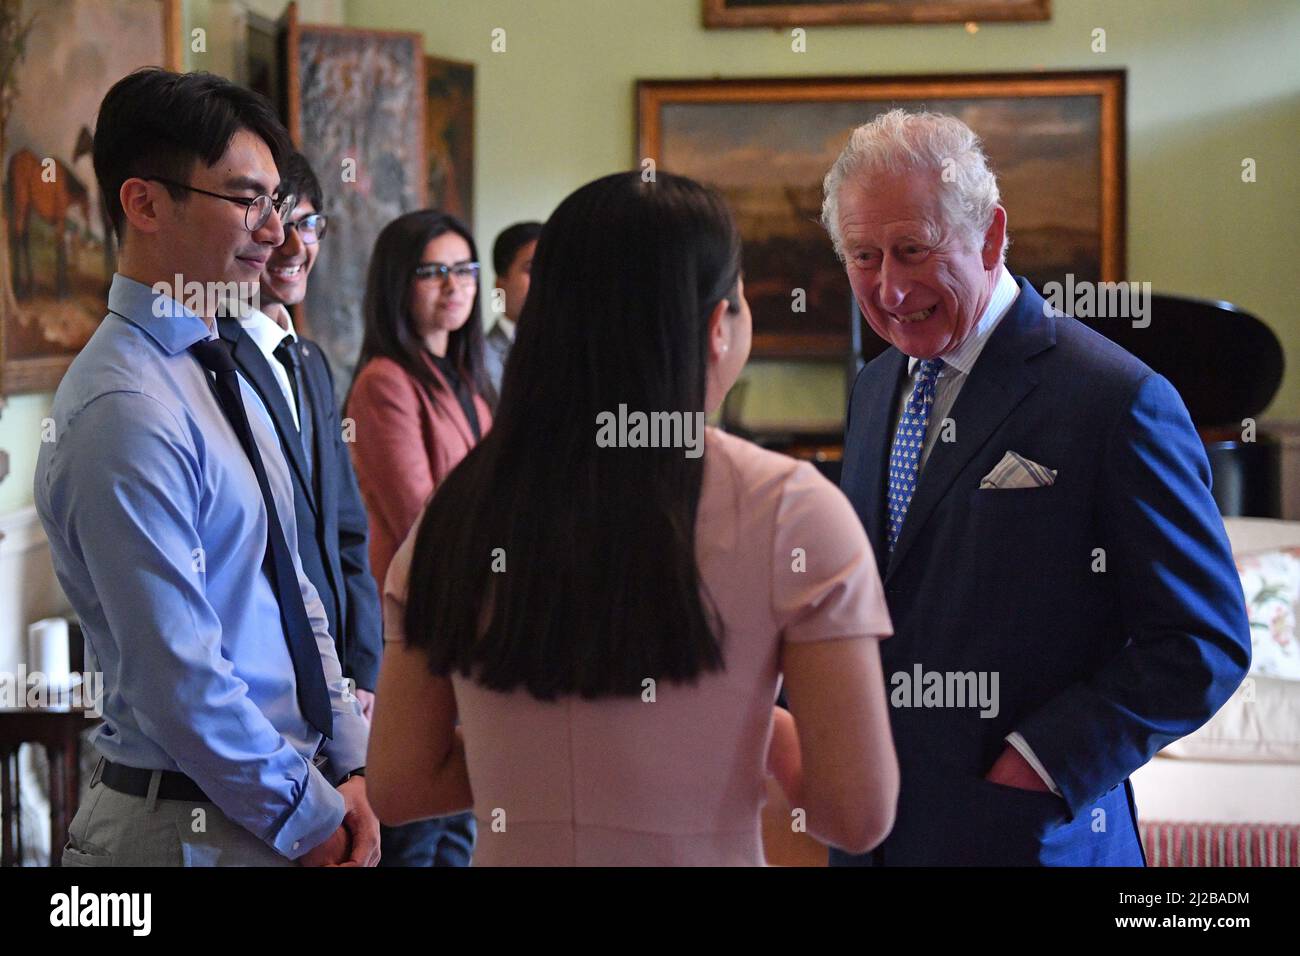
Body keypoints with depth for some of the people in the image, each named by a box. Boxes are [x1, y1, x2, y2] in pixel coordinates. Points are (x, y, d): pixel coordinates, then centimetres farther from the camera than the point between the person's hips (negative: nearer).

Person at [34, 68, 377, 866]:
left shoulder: (223, 375, 9)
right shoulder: (126, 411, -20)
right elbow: (179, 679, -22)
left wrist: (350, 772, 3)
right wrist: (312, 816, -12)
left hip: (291, 801, 8)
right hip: (192, 826, -8)